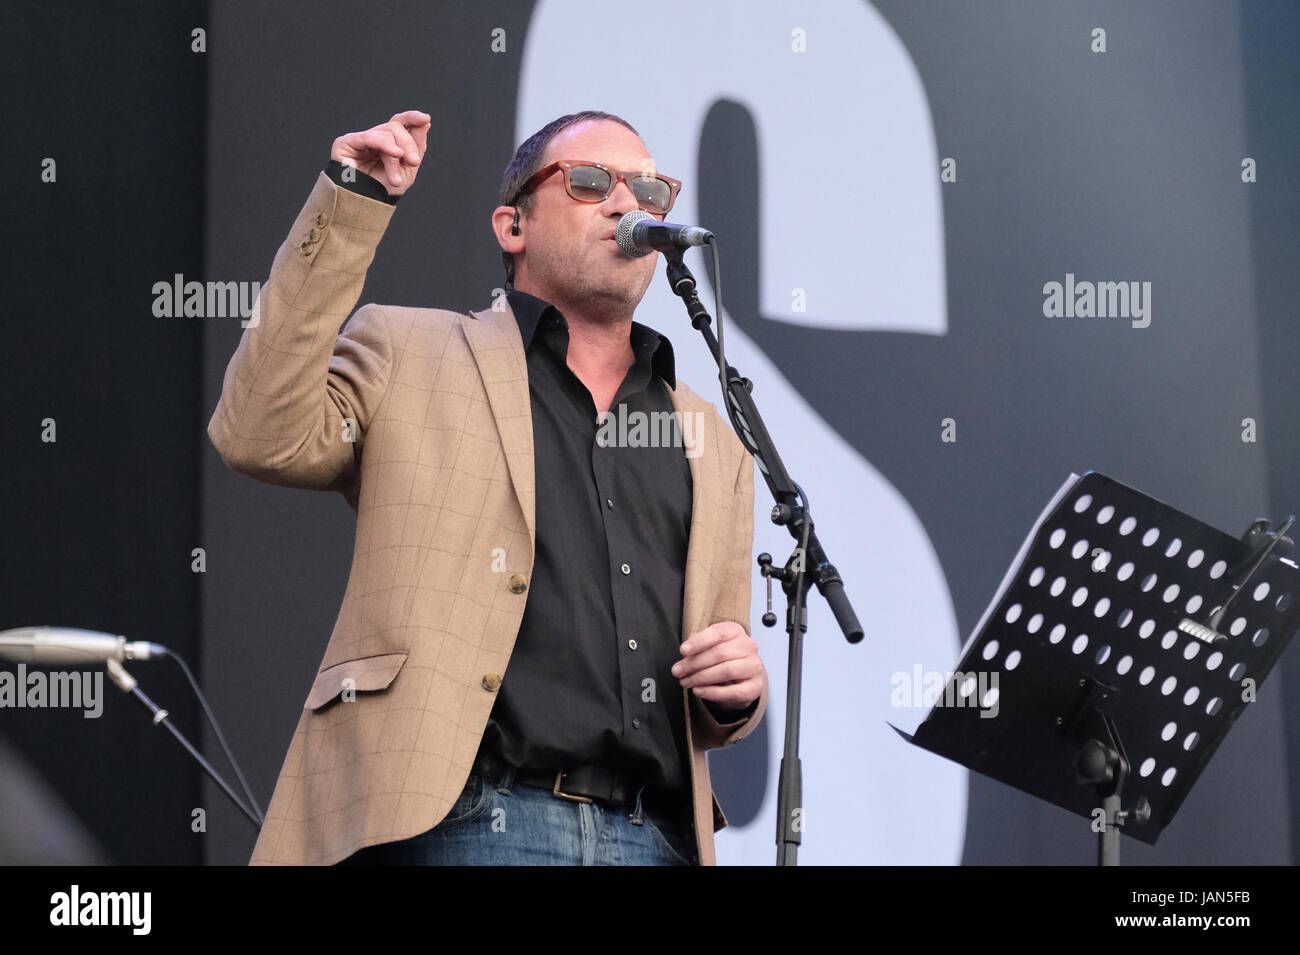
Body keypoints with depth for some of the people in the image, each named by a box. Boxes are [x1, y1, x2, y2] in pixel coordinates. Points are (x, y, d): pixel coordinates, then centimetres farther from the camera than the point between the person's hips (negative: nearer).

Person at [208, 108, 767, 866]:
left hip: (656, 836, 4)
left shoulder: (713, 446, 23)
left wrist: (738, 691, 3)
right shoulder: (407, 355, 13)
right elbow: (262, 435, -8)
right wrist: (350, 207, -6)